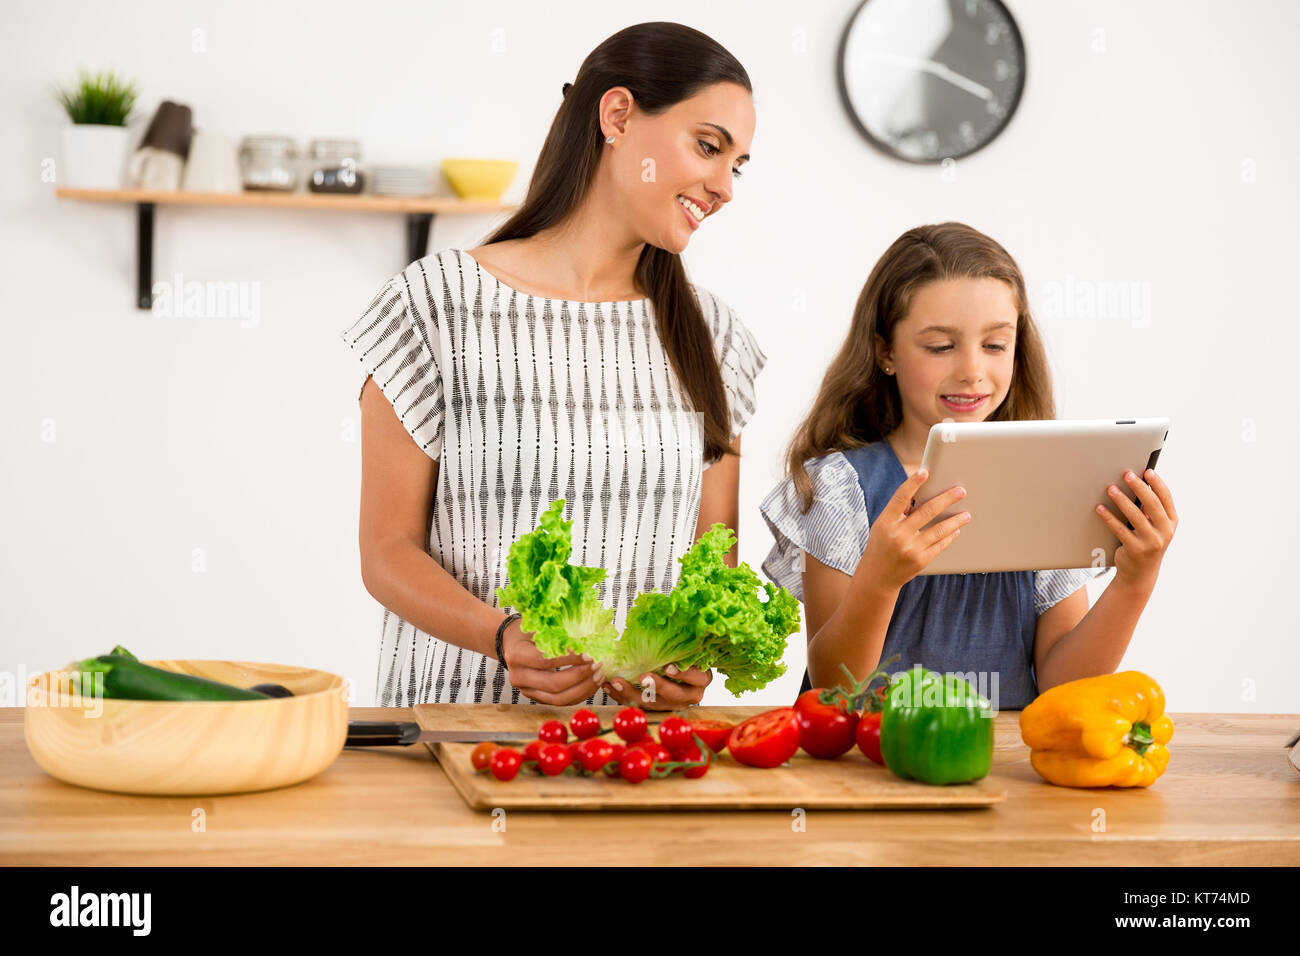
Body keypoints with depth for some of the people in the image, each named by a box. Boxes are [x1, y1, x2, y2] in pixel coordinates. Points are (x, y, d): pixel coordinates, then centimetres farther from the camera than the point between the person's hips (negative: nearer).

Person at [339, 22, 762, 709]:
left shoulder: (711, 335, 14)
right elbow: (388, 550, 0)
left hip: (641, 727, 4)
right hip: (456, 718, -4)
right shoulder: (437, 304, 1)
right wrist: (505, 639, -18)